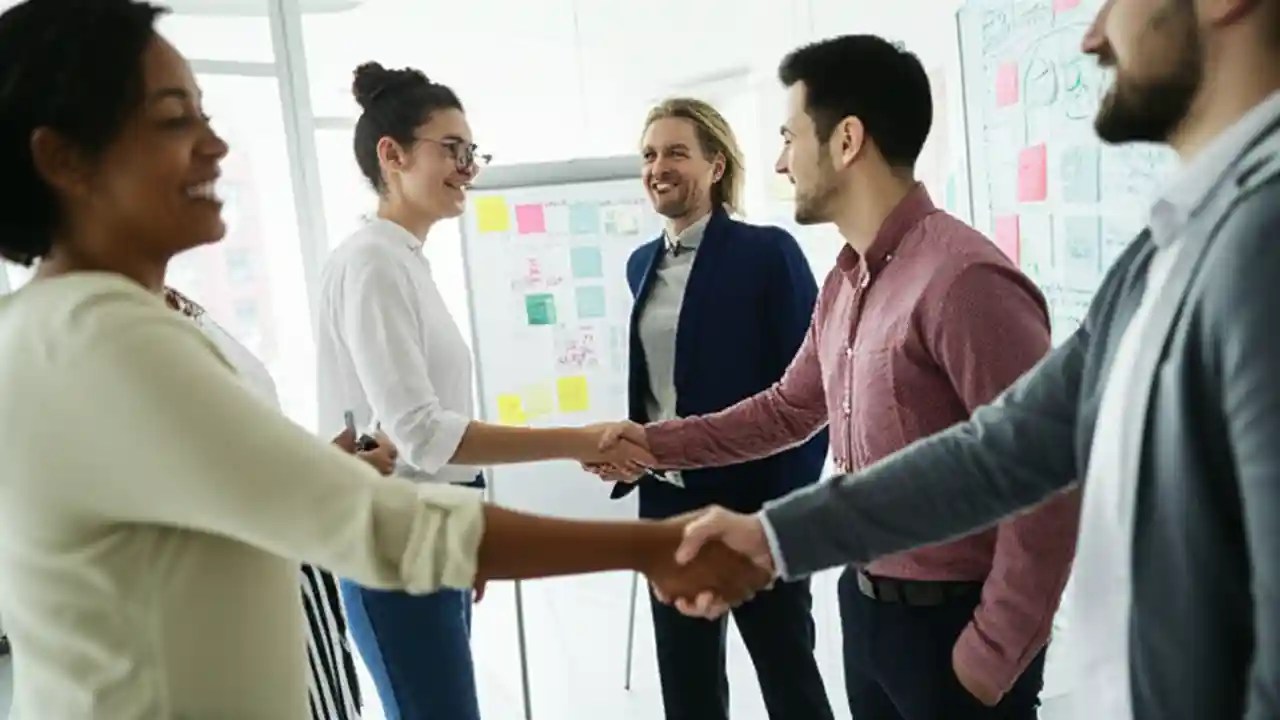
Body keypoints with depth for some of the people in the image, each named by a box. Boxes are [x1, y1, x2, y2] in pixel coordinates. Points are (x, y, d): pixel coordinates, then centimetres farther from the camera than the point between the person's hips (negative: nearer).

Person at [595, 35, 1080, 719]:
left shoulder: (964, 278, -23)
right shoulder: (844, 282, 6)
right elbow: (789, 407, 17)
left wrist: (991, 660, -15)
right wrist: (658, 442, 12)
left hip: (949, 621, -8)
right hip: (865, 603, 8)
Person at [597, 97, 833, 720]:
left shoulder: (767, 252, -10)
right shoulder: (642, 263, 9)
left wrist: (788, 508, -16)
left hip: (753, 498, -6)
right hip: (667, 500, 6)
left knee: (787, 669, 11)